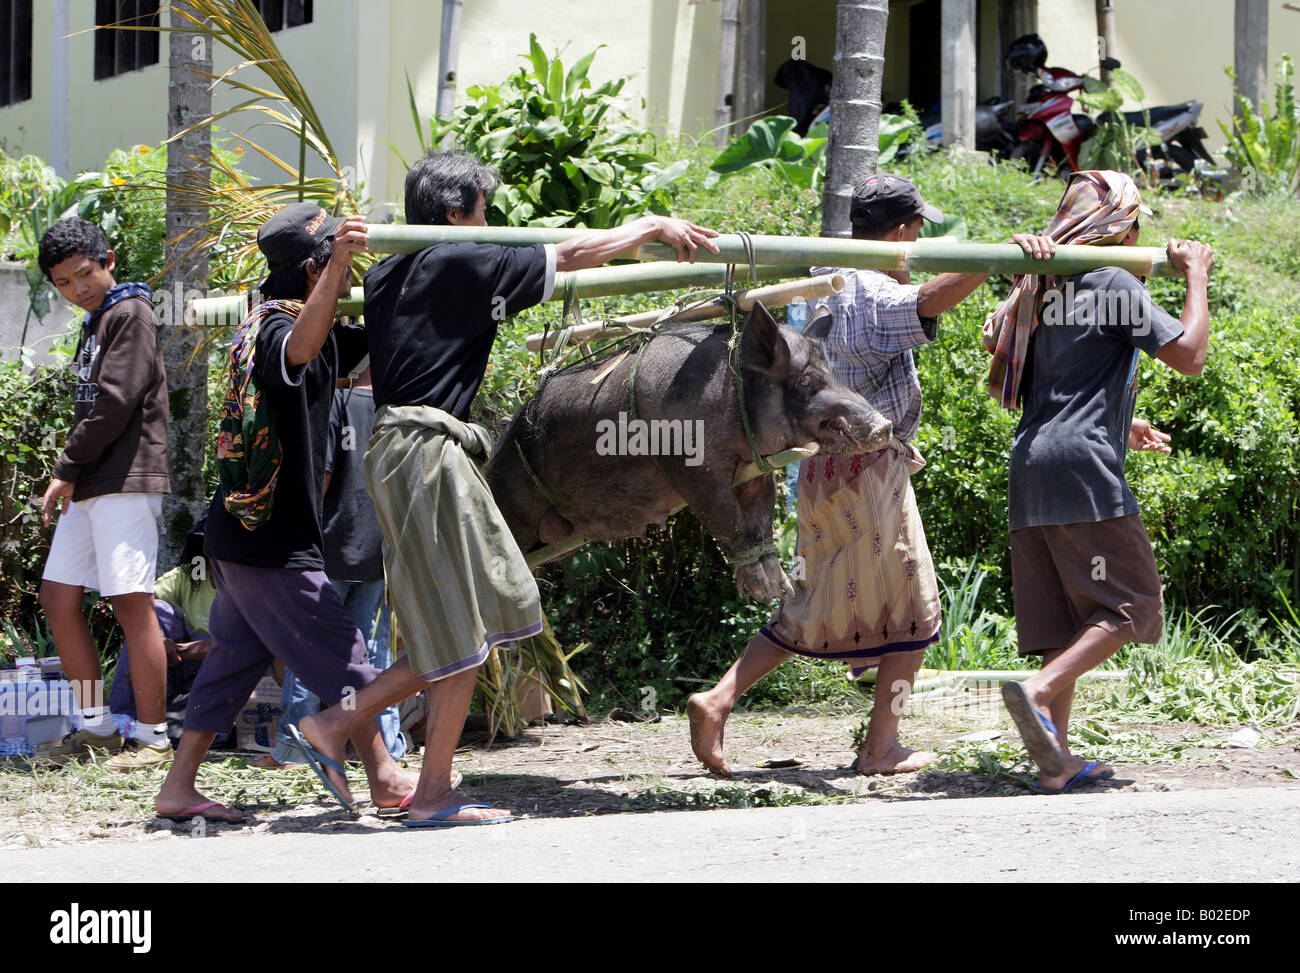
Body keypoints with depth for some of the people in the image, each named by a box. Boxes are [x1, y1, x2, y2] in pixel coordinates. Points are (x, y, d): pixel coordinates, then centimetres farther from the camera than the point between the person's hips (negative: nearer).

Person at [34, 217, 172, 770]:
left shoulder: (130, 314, -6)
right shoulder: (96, 324, 23)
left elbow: (115, 403, -15)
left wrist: (66, 470, -11)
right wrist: (72, 475, 10)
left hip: (126, 481, -10)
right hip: (89, 485, 10)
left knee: (131, 603, -11)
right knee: (58, 597, 8)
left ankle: (153, 738, -9)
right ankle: (97, 726, 14)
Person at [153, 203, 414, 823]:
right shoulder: (276, 328, -18)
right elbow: (300, 348, -43)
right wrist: (337, 268, -58)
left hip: (242, 536, 10)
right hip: (270, 544, -10)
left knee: (236, 657, 12)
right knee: (343, 658, -2)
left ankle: (178, 788, 12)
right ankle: (384, 778, 6)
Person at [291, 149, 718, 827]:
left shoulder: (386, 276, 14)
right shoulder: (461, 265, -8)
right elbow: (572, 255, -2)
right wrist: (654, 227, 11)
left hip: (396, 455, 9)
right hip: (428, 456, -9)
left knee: (454, 637, 13)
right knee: (462, 635, -2)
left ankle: (333, 724, 12)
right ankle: (434, 797, 2)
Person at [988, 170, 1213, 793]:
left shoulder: (1042, 287, 21)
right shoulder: (1116, 285, -3)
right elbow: (1189, 357, -8)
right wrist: (1196, 277, 3)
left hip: (1030, 462, 8)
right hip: (1084, 467, -8)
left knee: (1065, 620, 8)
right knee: (1128, 606, -4)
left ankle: (1057, 761, 4)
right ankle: (1038, 692, -24)